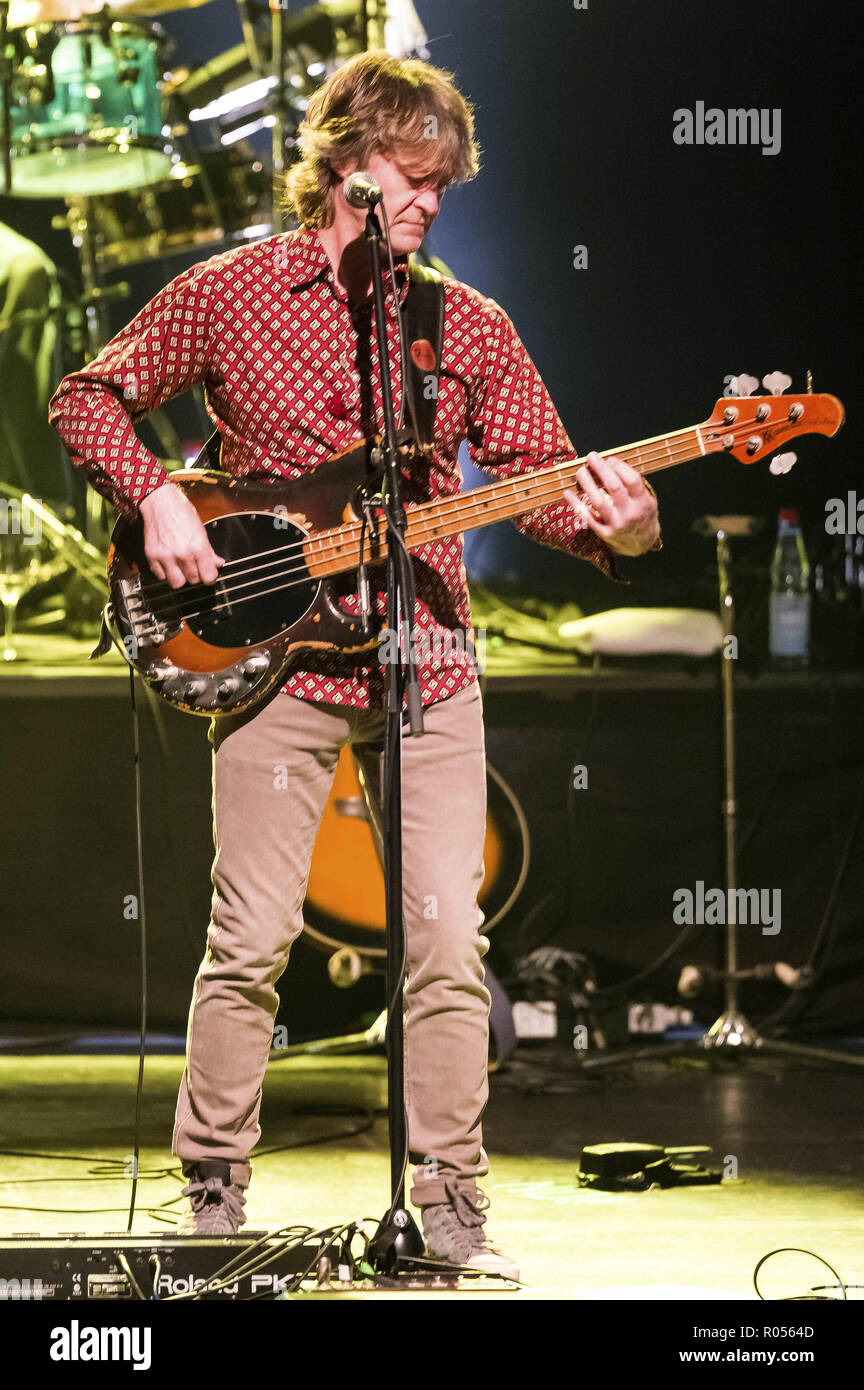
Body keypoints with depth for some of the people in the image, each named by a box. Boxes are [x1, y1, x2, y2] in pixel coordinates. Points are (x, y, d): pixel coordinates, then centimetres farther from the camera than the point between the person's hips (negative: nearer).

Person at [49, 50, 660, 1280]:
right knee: (251, 942, -2)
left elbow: (535, 476, 7)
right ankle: (213, 1198, 11)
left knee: (450, 945, -1)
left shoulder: (469, 326, 8)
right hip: (277, 666, -2)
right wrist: (155, 497, -7)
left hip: (428, 667, 3)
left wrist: (608, 524, -14)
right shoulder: (227, 296, 2)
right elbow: (89, 398, 9)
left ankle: (449, 1207, 8)